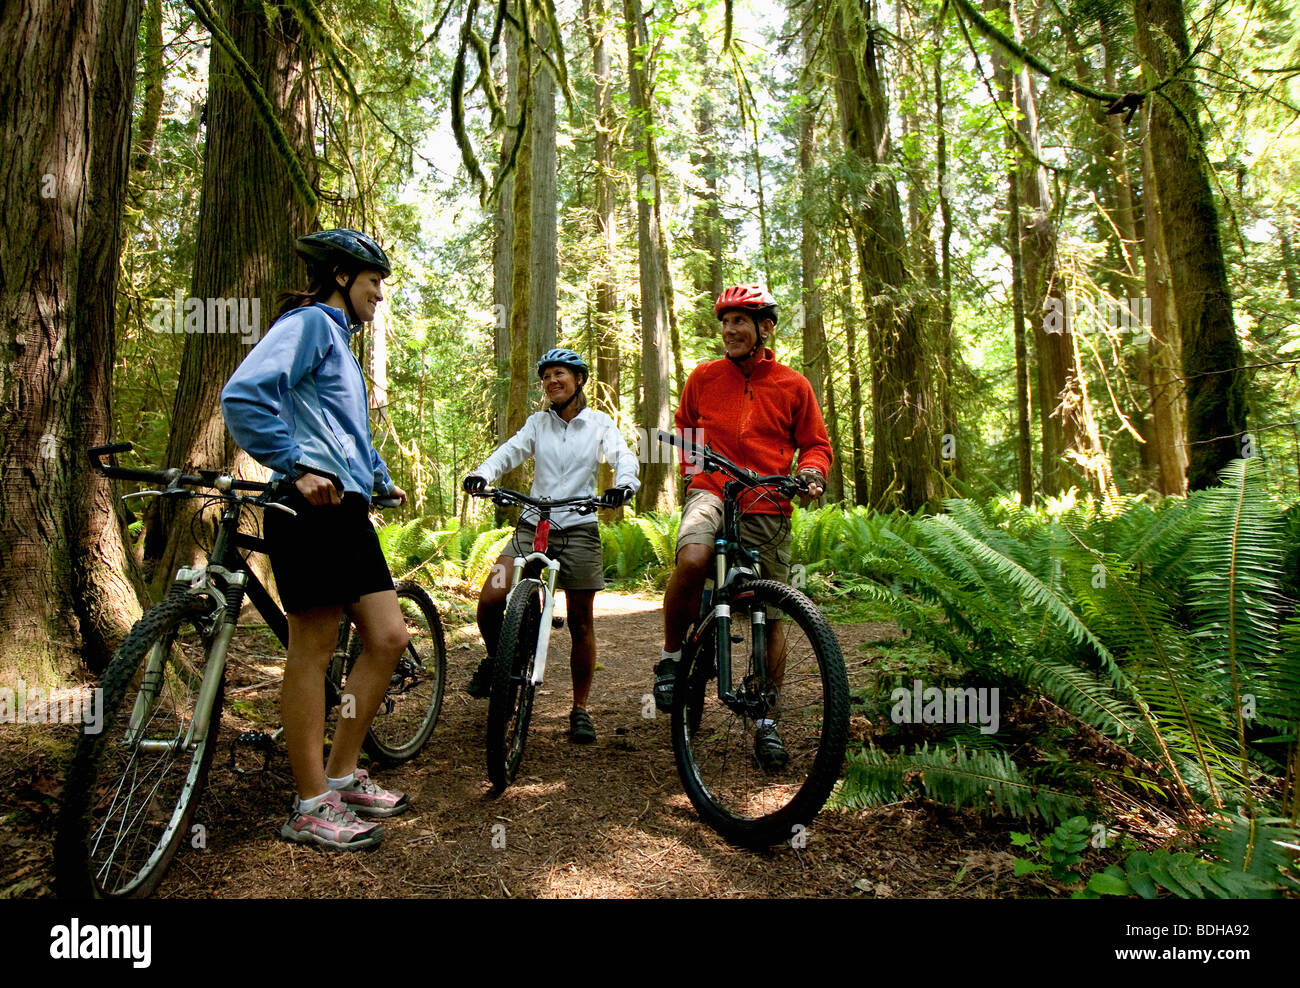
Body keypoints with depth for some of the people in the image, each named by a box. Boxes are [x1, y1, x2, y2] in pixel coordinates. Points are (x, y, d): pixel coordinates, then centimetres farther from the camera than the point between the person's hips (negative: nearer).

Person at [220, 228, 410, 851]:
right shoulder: (309, 323, -4)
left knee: (388, 637, 6)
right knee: (313, 649, -4)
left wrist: (382, 480, 37)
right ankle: (312, 807, 7)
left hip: (348, 509, 10)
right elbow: (243, 395, -20)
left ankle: (342, 775, 19)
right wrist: (297, 468, -21)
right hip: (312, 507, -10)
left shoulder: (339, 336, 26)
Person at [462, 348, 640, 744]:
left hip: (580, 528, -1)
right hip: (533, 525, 2)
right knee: (490, 599, -15)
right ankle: (496, 658, 16)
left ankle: (580, 710, 15)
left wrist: (624, 484, -31)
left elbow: (623, 456, -8)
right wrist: (482, 474, -25)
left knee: (580, 622, 2)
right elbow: (510, 451, -4)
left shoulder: (599, 423, 7)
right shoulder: (537, 423, 11)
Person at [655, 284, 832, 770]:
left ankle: (766, 718, 23)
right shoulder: (704, 376, 9)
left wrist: (812, 472, -7)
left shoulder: (793, 385, 8)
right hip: (711, 491, -1)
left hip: (768, 507, 1)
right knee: (691, 559, -35)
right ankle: (671, 656, -10)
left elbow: (815, 443, 15)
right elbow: (685, 427, 24)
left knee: (771, 616, 5)